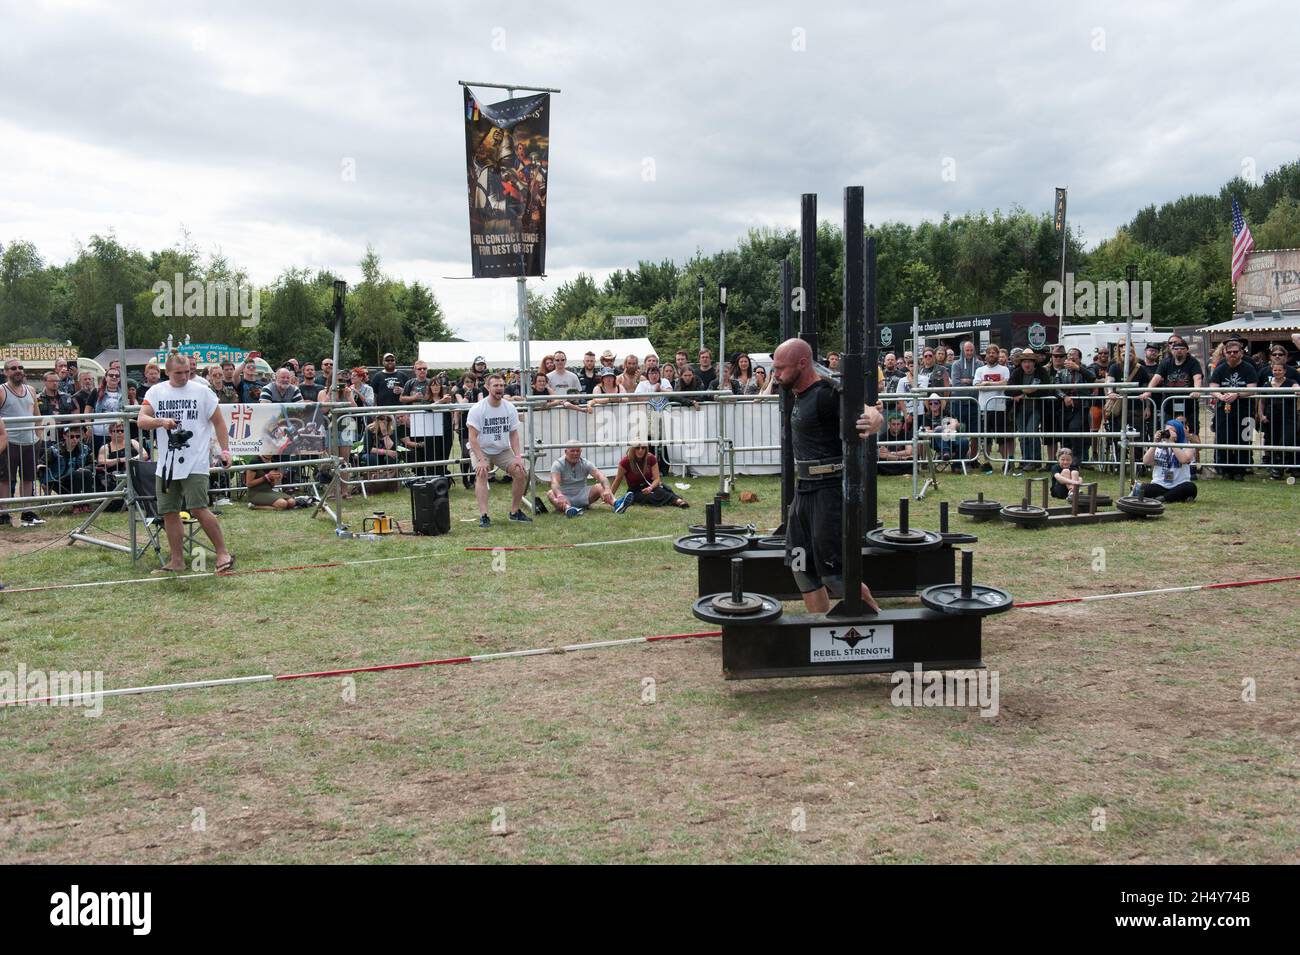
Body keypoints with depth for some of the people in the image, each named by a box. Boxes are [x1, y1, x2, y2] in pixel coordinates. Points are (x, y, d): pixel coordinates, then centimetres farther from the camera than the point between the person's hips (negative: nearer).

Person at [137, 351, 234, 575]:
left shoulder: (202, 391, 2)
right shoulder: (155, 392, 8)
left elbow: (218, 421, 7)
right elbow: (142, 420, -2)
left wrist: (225, 450, -2)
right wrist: (161, 421, -22)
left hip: (194, 463, -4)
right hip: (166, 463, 4)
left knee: (198, 508, -14)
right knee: (169, 512, 6)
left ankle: (223, 554, -4)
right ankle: (177, 560, 16)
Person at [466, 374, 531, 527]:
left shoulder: (510, 408, -3)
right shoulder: (477, 409, -17)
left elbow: (513, 434, 2)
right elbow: (473, 437, -18)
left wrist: (518, 456, -10)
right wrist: (481, 460, -28)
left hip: (503, 450, 4)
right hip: (481, 450, -4)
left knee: (521, 473, -9)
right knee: (482, 474, -28)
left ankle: (515, 511, 6)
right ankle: (483, 515, -31)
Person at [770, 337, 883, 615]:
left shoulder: (825, 395, -19)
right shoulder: (802, 396, 10)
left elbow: (862, 409, -33)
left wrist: (872, 419, -53)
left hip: (828, 491, -10)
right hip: (805, 490, 10)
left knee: (833, 572, -4)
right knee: (802, 567, 12)